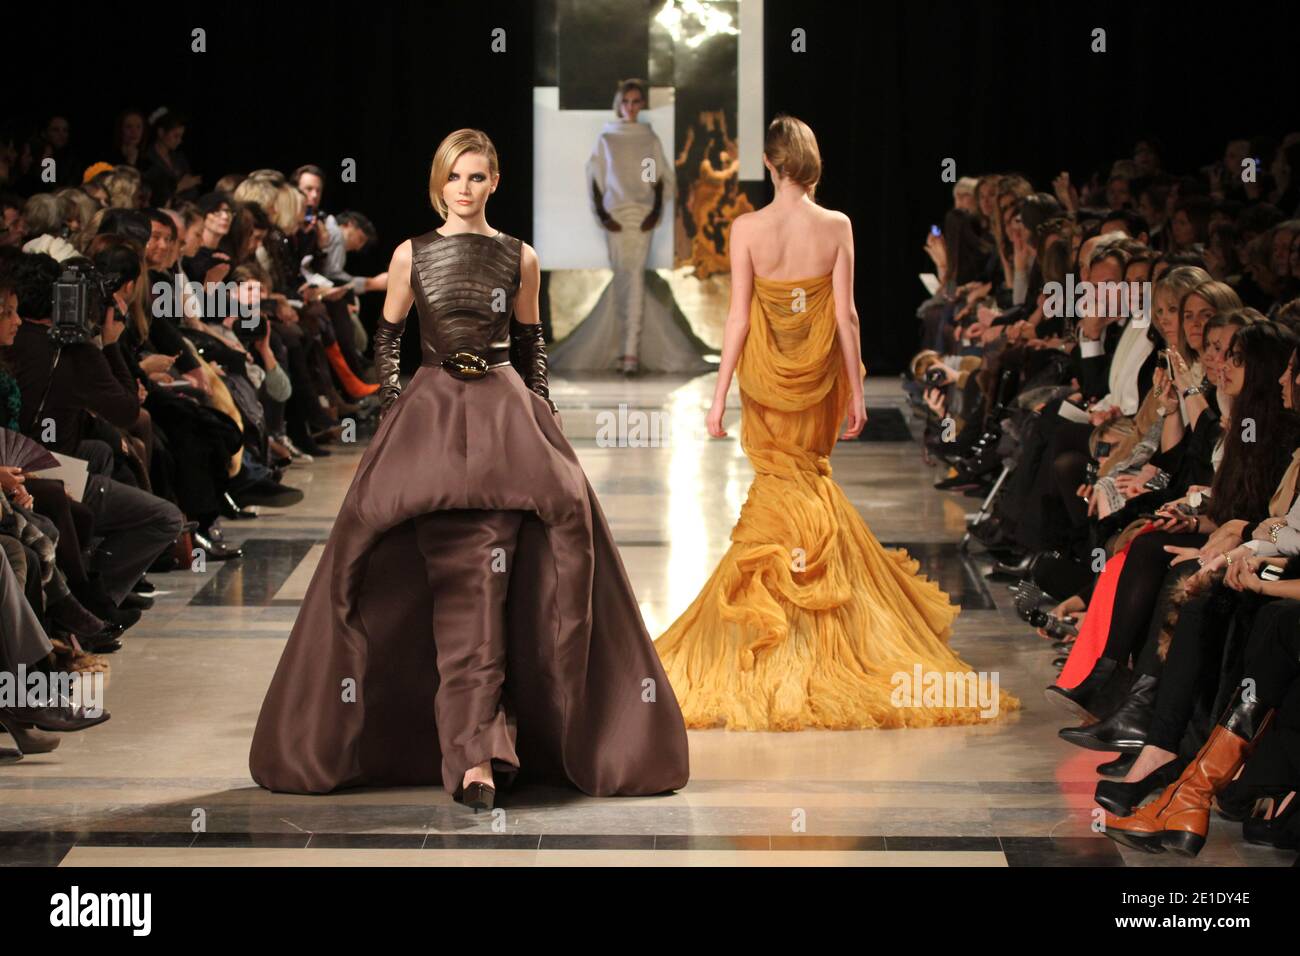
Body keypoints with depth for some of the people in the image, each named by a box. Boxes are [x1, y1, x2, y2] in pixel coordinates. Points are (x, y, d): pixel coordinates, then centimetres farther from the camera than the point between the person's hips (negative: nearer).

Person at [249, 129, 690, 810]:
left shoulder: (519, 259, 9)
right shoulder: (412, 255, 8)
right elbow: (386, 339, 14)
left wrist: (543, 416, 9)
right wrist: (395, 409, 1)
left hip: (505, 418, 0)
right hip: (430, 417, 0)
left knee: (485, 576, -12)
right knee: (455, 579, -11)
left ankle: (473, 755, -10)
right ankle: (478, 753, -13)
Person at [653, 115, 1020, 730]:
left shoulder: (747, 229, -11)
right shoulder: (837, 227, -7)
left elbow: (738, 318, -10)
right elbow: (846, 316, -5)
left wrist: (719, 396, -4)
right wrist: (856, 391, 4)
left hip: (766, 378, -1)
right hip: (817, 379, 2)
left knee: (783, 489, 9)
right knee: (809, 483, 16)